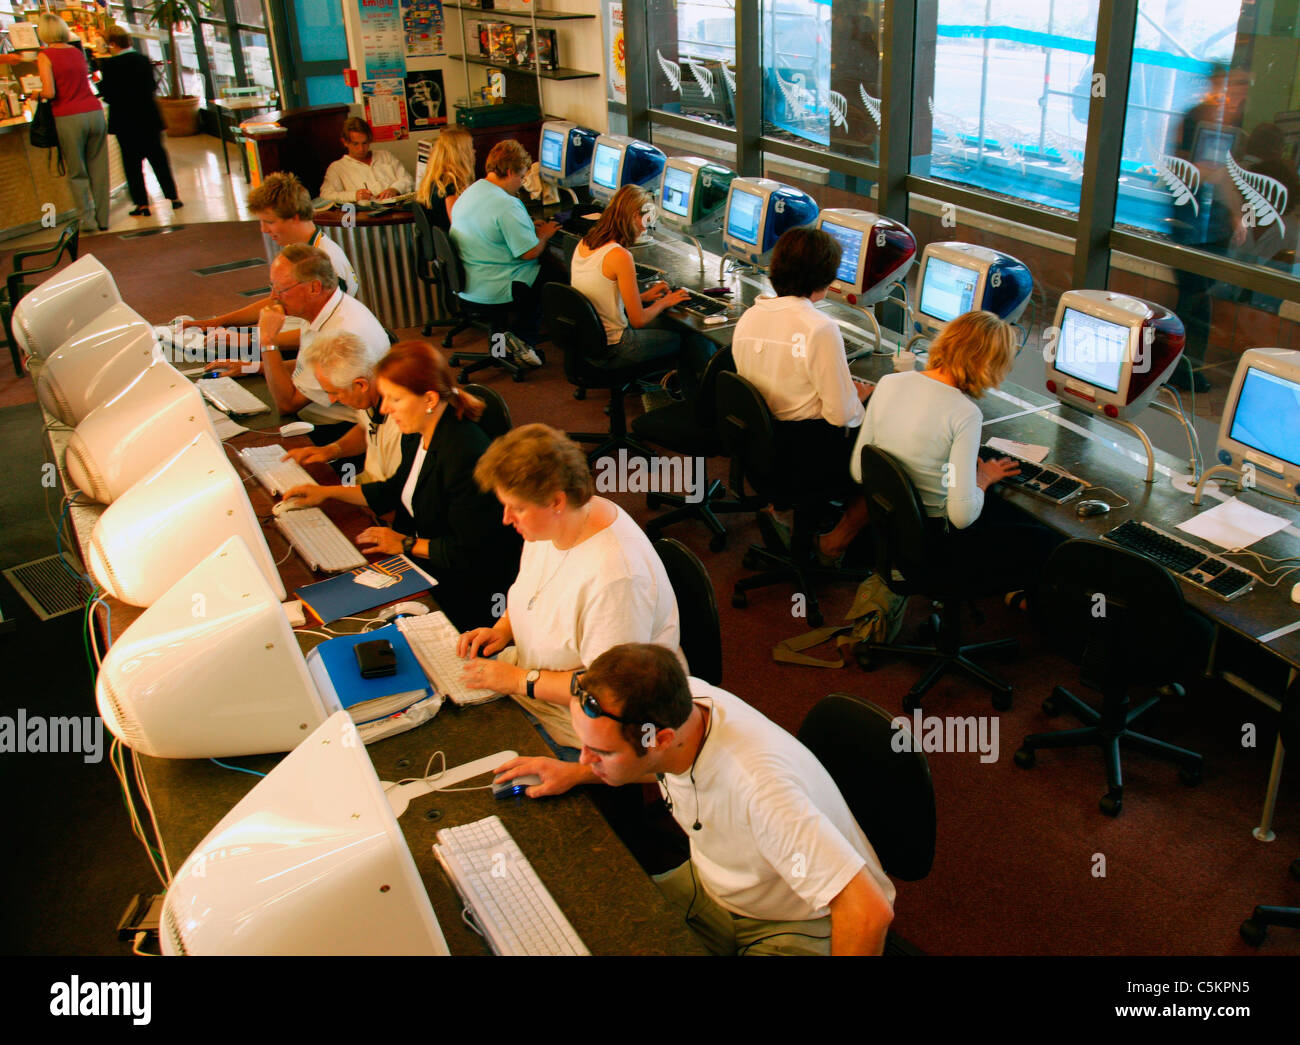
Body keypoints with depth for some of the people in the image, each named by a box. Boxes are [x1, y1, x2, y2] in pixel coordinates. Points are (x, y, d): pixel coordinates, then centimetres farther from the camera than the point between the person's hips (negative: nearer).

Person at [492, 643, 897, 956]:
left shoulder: (757, 786, -40)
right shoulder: (679, 700, -17)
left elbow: (869, 912, -38)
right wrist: (576, 773, 0)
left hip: (800, 926, -7)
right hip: (710, 885, 7)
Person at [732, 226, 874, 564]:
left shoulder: (748, 317, -1)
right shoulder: (820, 329, -24)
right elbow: (840, 413, -20)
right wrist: (858, 397, 4)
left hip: (758, 444, 8)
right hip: (808, 452, -8)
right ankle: (834, 543, 23)